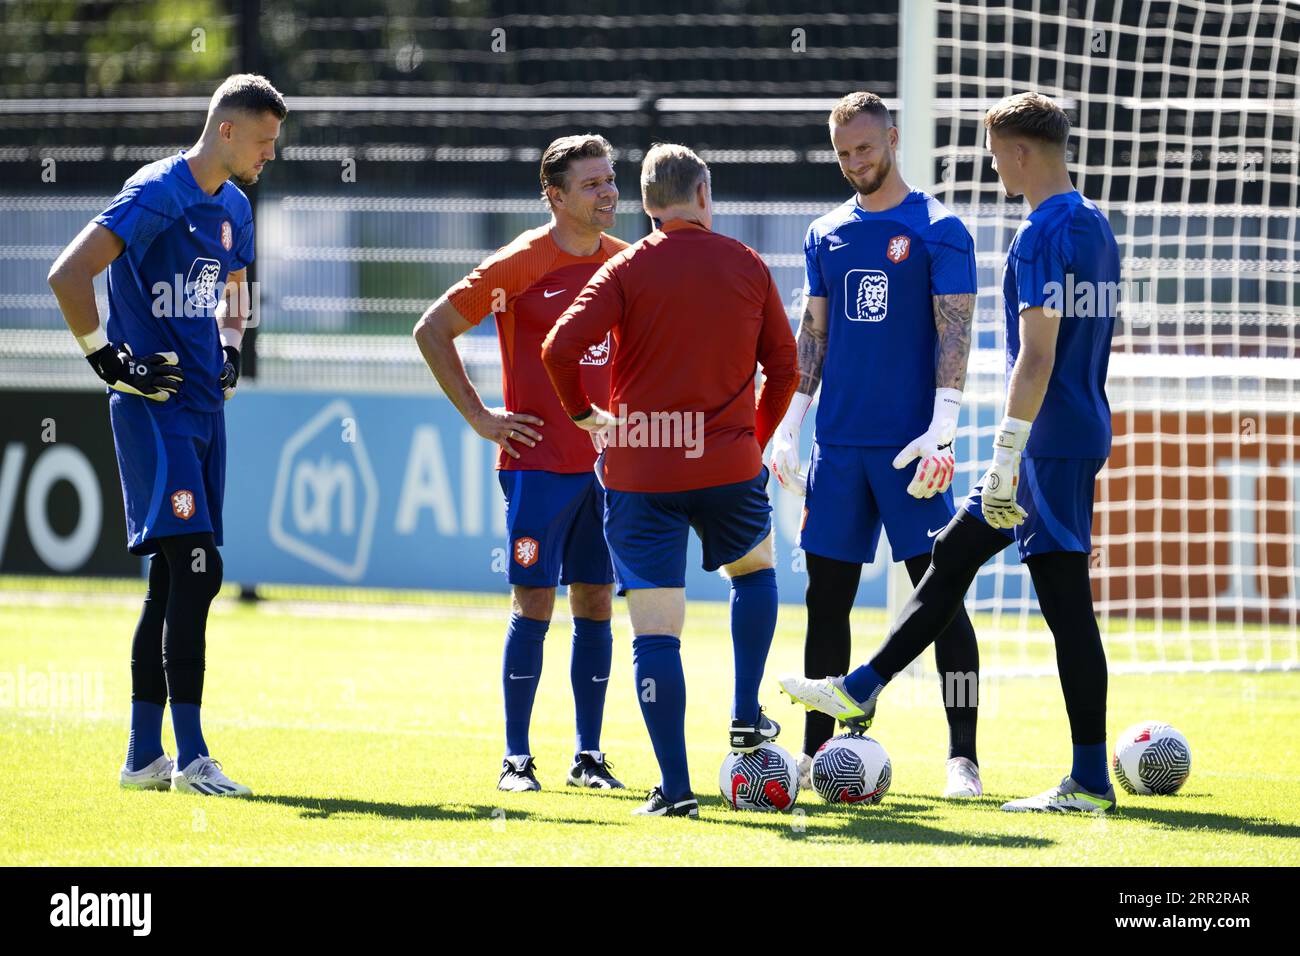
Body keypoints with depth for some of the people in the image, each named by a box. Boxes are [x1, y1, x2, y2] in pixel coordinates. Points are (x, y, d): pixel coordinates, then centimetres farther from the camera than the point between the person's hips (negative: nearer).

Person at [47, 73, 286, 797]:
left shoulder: (234, 208, 14)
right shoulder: (157, 194, -13)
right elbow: (68, 275, -21)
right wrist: (110, 360, -16)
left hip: (206, 409, 9)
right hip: (154, 406, -9)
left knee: (176, 582, 9)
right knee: (194, 567, -16)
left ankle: (144, 755, 15)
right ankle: (190, 755, -15)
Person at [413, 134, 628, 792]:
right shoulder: (520, 263, -8)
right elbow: (432, 330, -4)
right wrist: (478, 416, -5)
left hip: (606, 461, 5)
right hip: (537, 461, -5)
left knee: (596, 603, 5)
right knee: (534, 604, -5)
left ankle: (589, 757, 12)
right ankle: (517, 759, 1)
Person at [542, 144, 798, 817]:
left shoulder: (626, 270, -2)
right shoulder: (748, 267, 3)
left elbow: (561, 346, -14)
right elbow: (783, 365, 8)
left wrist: (585, 413, 3)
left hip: (639, 471, -2)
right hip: (729, 466, 2)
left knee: (656, 629, -2)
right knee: (754, 569, 31)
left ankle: (674, 789, -7)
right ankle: (746, 718, 25)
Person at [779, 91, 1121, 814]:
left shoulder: (1043, 235, -16)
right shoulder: (1095, 227, 15)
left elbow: (1036, 357, -22)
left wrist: (1007, 457, -21)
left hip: (1052, 445, -10)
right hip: (1085, 431, 10)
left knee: (1066, 603, -8)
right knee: (954, 553, 18)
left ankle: (1089, 783, -7)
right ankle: (860, 690, 27)